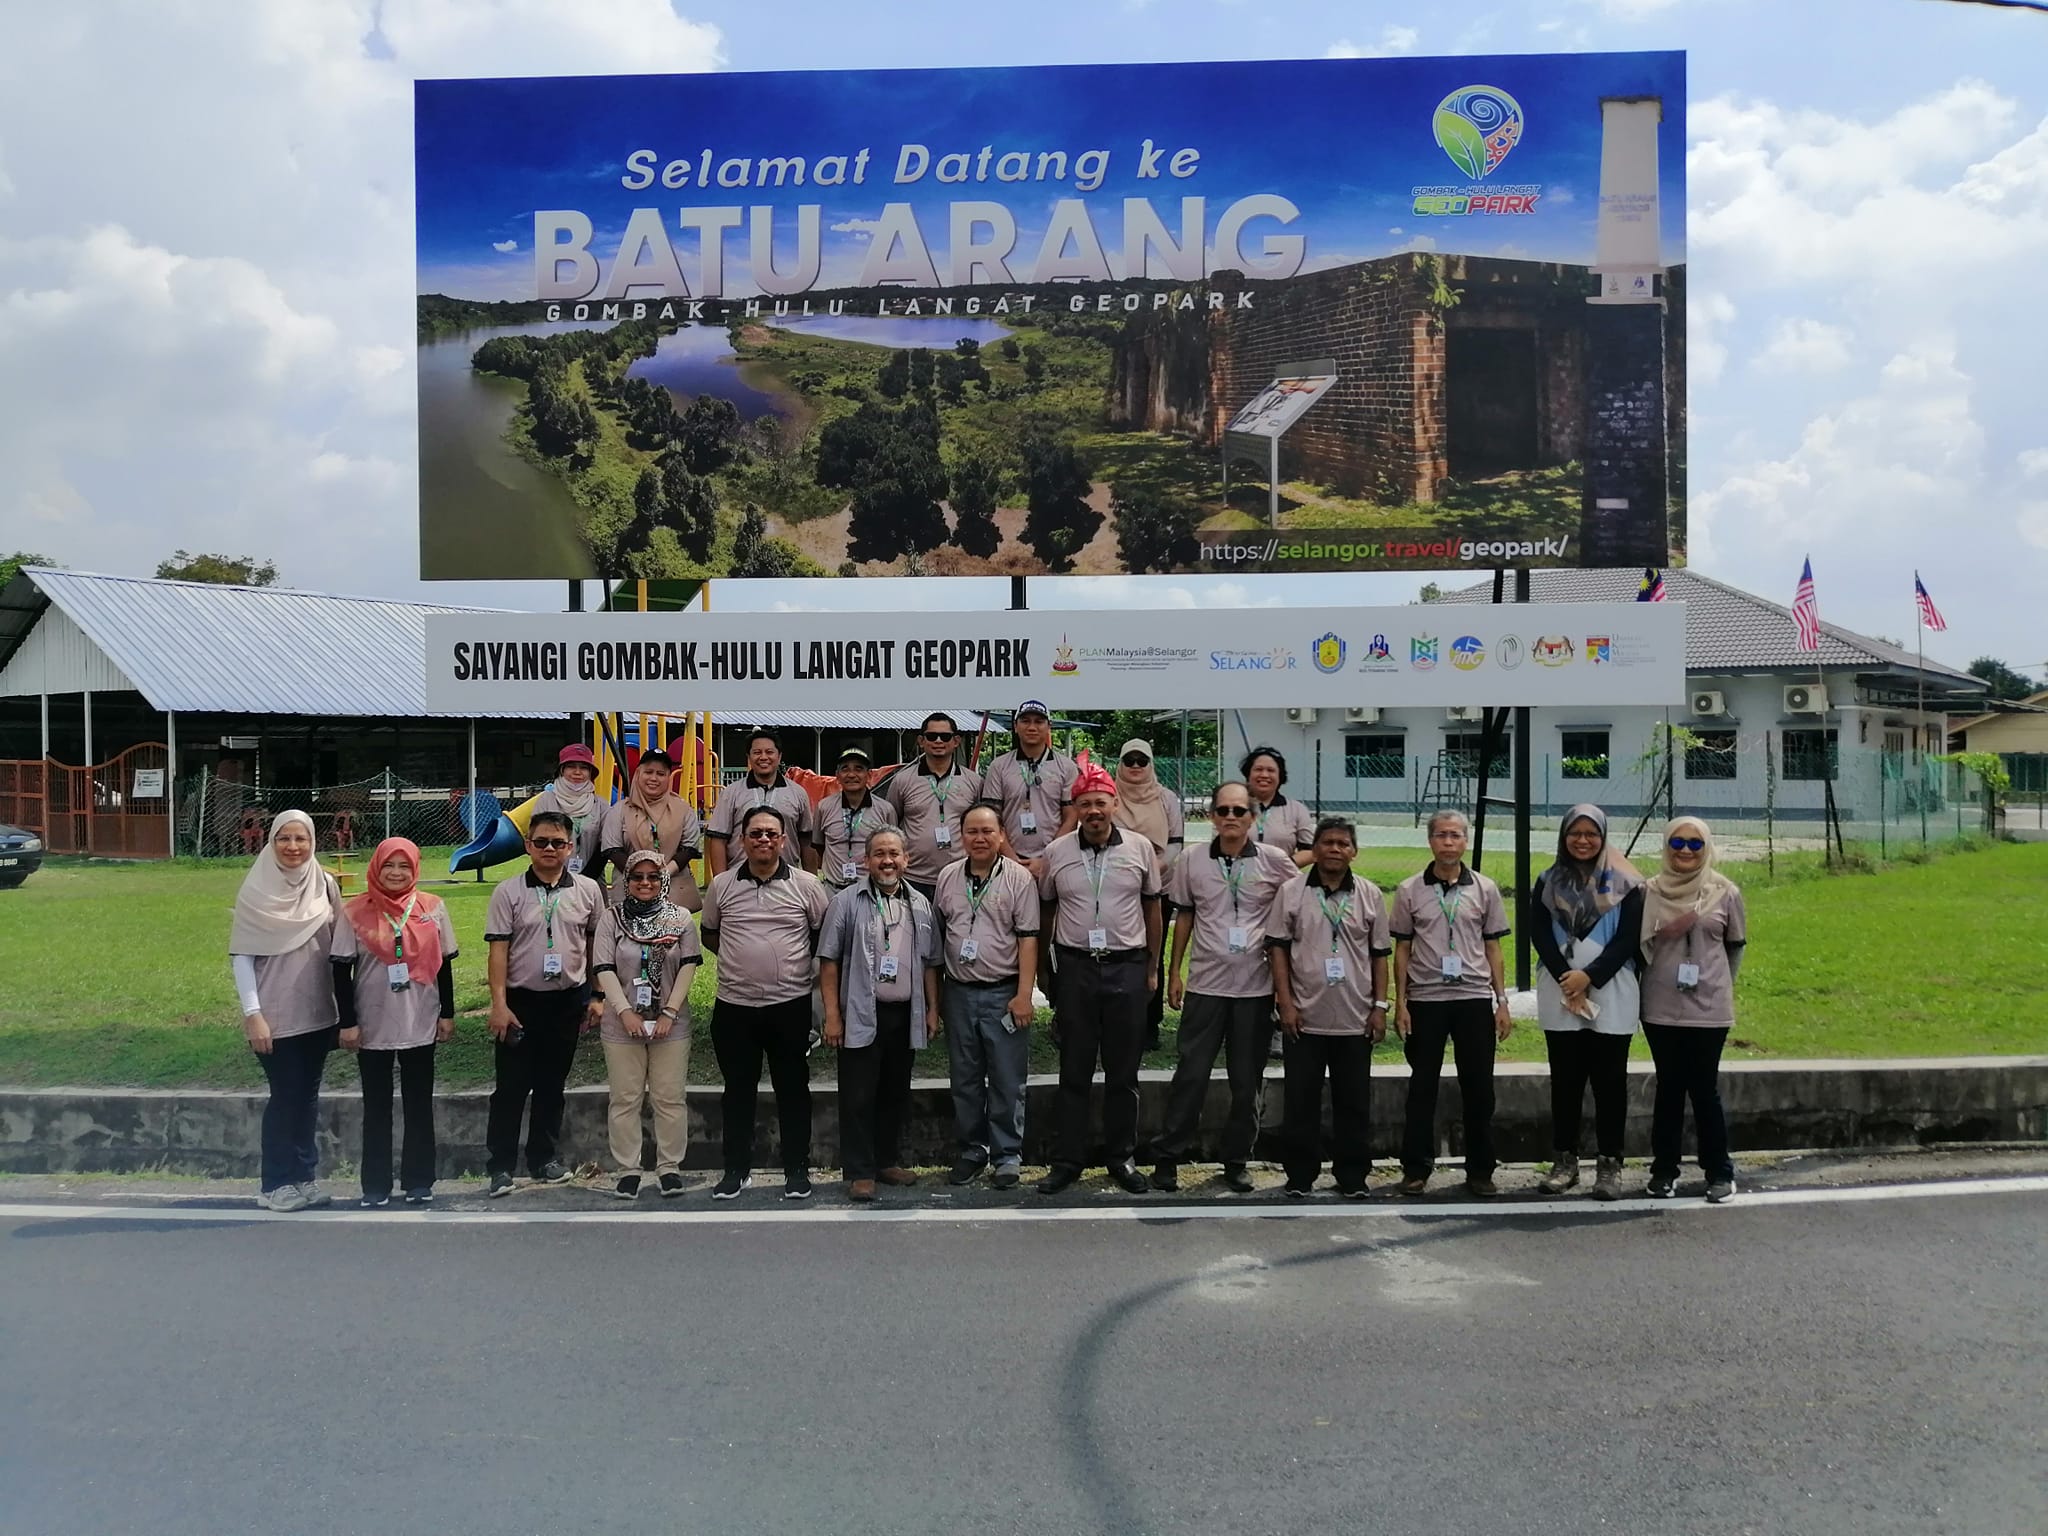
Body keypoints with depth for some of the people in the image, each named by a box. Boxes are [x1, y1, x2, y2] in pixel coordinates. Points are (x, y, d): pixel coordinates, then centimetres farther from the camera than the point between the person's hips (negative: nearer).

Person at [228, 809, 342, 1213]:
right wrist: (253, 1014, -12)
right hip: (274, 1014, -4)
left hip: (317, 1012, 4)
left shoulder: (325, 885, 2)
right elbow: (241, 955, -6)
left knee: (307, 1096, 10)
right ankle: (278, 1184, 12)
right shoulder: (256, 890, -7)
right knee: (285, 1095, 1)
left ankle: (305, 1177, 19)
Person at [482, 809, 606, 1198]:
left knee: (552, 1085, 12)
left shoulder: (588, 890, 2)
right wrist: (499, 1004, -12)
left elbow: (597, 946, 9)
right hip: (521, 1001, -2)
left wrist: (598, 997, 7)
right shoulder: (508, 892, -4)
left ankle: (543, 1158, 24)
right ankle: (499, 1166, 8)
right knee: (511, 1086, 1)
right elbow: (498, 950, -6)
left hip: (568, 1001, 2)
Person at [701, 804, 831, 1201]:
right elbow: (710, 935, 15)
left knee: (793, 1089, 7)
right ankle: (736, 1169, 22)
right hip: (734, 1004, 1)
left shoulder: (806, 885, -1)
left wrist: (807, 964, -1)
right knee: (738, 1090, 11)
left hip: (790, 1004, -1)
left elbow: (824, 937, 7)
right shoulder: (722, 885, 3)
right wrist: (742, 958, 5)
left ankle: (797, 1169, 18)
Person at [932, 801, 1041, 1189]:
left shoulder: (1019, 878, -4)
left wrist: (1023, 994, -13)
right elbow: (937, 936, 14)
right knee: (965, 1080, 12)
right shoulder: (947, 878, 8)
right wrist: (935, 993, 10)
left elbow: (1028, 939, -7)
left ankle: (1007, 1156, 12)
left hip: (1003, 993, -4)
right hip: (959, 993, 4)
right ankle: (971, 1149, 24)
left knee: (1007, 1082, 1)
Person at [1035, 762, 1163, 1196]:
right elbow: (1045, 911, 9)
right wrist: (1042, 968, 8)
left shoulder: (1140, 848, 1)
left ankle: (1122, 1157, 20)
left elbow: (1152, 908, 8)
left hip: (1127, 967, 0)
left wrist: (1152, 968, 8)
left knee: (1124, 1071, 8)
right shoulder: (1056, 852, 1)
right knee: (1074, 1070, 6)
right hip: (1075, 968, 0)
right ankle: (1068, 1160, 14)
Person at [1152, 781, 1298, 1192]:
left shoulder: (1274, 861, -2)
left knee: (1248, 1081, 8)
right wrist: (1174, 971, 7)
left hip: (1256, 987, 0)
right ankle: (1169, 1157, 10)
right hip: (1206, 984, 0)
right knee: (1191, 1073, 0)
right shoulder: (1192, 861, 1)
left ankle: (1236, 1161, 21)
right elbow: (1184, 916, 9)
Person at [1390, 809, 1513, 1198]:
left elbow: (1492, 948, 9)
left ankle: (1480, 1170, 16)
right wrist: (1400, 1003, -1)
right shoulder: (1410, 890, 2)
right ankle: (1416, 1169, 13)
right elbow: (1402, 949, 5)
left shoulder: (1485, 889, 5)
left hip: (1475, 998, 1)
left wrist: (1502, 1001, 4)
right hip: (1425, 1000, -1)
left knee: (1478, 1088, 5)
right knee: (1422, 1087, 5)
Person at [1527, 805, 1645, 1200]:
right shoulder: (1548, 882, 8)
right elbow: (1540, 936, 0)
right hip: (1560, 997, 2)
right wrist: (1568, 982, -11)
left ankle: (1610, 1164, 8)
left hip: (1611, 996, -2)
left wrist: (1589, 976, -13)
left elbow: (1629, 939, -4)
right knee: (1565, 1079, 6)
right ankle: (1564, 1161, 14)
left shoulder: (1625, 882, 1)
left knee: (1609, 1080, 2)